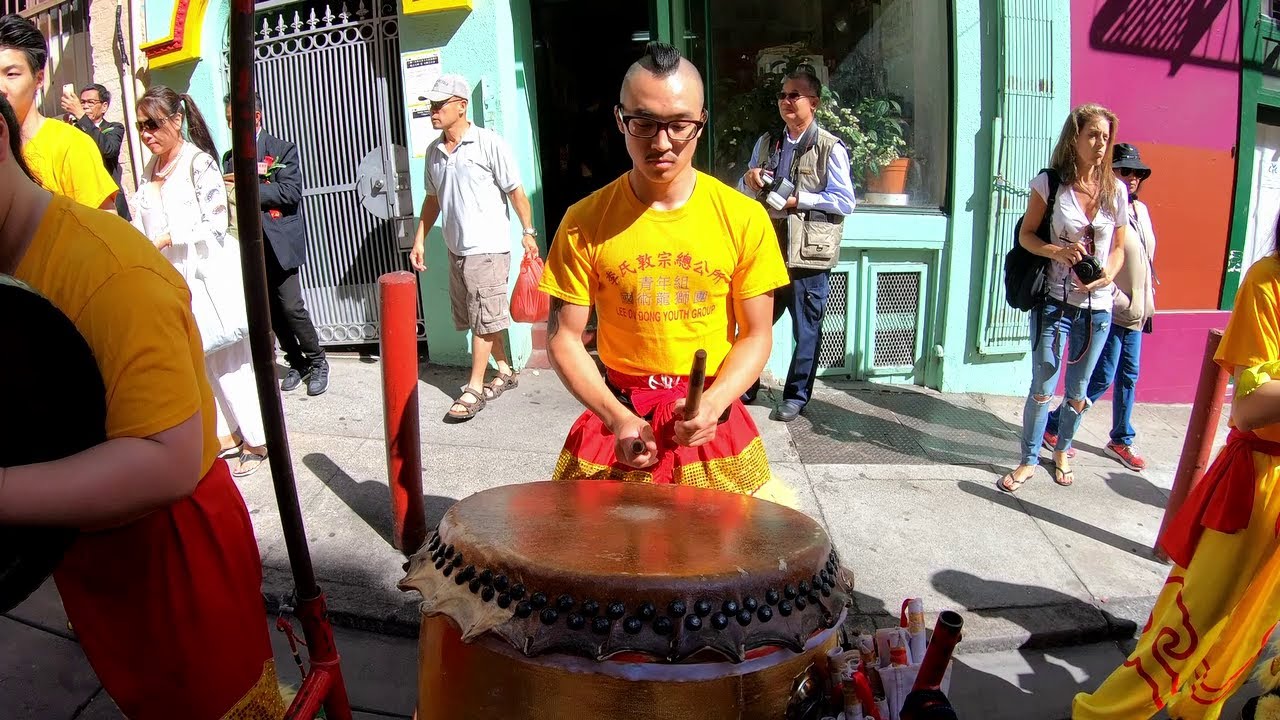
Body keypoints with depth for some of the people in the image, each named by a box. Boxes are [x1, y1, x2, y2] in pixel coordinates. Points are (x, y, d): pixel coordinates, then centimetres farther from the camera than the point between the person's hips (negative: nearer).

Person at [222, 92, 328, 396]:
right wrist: (226, 191, -7)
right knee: (271, 310, 7)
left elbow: (291, 192, -13)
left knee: (291, 307, -8)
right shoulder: (230, 157, 15)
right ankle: (297, 363, 20)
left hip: (279, 243, -5)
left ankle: (318, 362, 9)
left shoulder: (283, 149, -1)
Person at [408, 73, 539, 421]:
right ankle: (505, 372, 29)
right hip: (455, 249, 7)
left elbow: (515, 191, -7)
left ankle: (475, 388, 7)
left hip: (487, 249, -7)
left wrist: (528, 232, -9)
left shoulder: (489, 143, -10)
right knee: (477, 319, 13)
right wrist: (419, 240, 17)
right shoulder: (433, 151, 9)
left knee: (484, 321, -2)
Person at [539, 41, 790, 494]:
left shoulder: (743, 218, -6)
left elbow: (756, 335, 0)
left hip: (712, 420, 0)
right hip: (615, 416, 0)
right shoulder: (585, 222, -6)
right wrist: (619, 419, -14)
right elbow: (564, 337, -2)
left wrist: (712, 404, -16)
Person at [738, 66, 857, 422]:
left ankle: (796, 396, 22)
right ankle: (745, 388, 31)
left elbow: (845, 201, -11)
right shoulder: (767, 142, 11)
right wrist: (749, 180, -9)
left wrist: (798, 199, -18)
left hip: (809, 257, -5)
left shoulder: (831, 148, -6)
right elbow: (743, 194, 14)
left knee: (806, 332, 7)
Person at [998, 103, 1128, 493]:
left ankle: (1062, 451, 36)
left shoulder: (1115, 190, 3)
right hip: (1054, 302, -3)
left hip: (1097, 306, 3)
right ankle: (1029, 460, 17)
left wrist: (1108, 275, -11)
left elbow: (1118, 247, 9)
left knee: (1078, 391, 14)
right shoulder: (1050, 184, -5)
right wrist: (1057, 251, -21)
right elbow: (1026, 235, -2)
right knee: (1043, 388, 1)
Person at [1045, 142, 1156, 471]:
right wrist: (1115, 296, -19)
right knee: (1102, 377, -5)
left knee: (1128, 377, 14)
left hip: (1136, 311, 8)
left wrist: (1146, 304, 17)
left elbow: (1146, 258, 19)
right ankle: (1053, 426, 11)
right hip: (1110, 310, -8)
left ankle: (1122, 440, 26)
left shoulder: (1141, 210, 12)